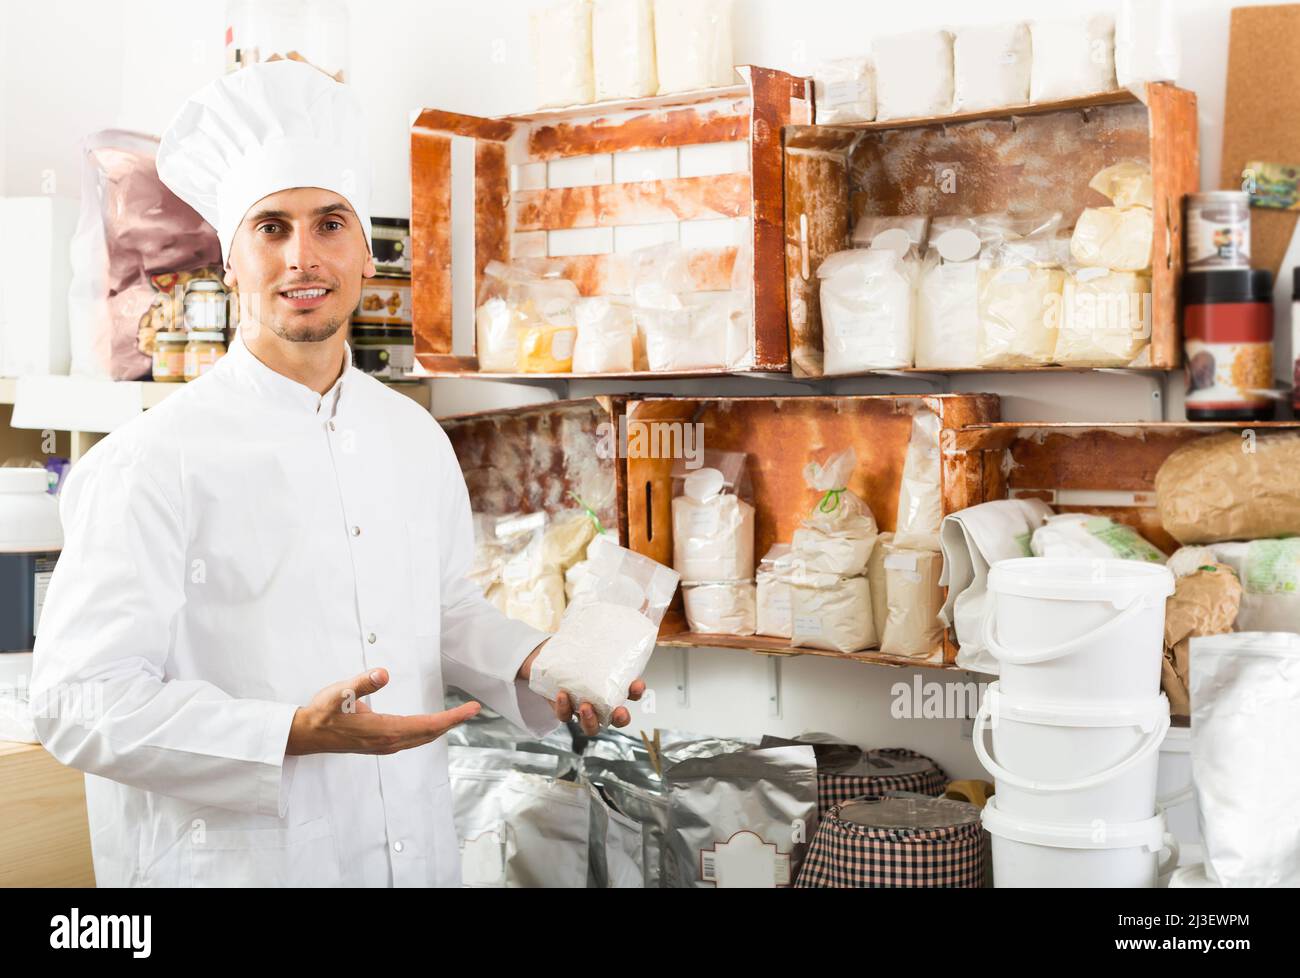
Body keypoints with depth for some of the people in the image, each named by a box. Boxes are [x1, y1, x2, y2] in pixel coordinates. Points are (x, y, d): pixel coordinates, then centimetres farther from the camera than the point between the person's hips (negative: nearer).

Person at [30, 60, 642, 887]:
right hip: (238, 860, -5)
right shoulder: (158, 462, -15)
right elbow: (80, 702, -18)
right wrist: (293, 735, -27)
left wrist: (535, 664, -3)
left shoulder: (416, 438, 4)